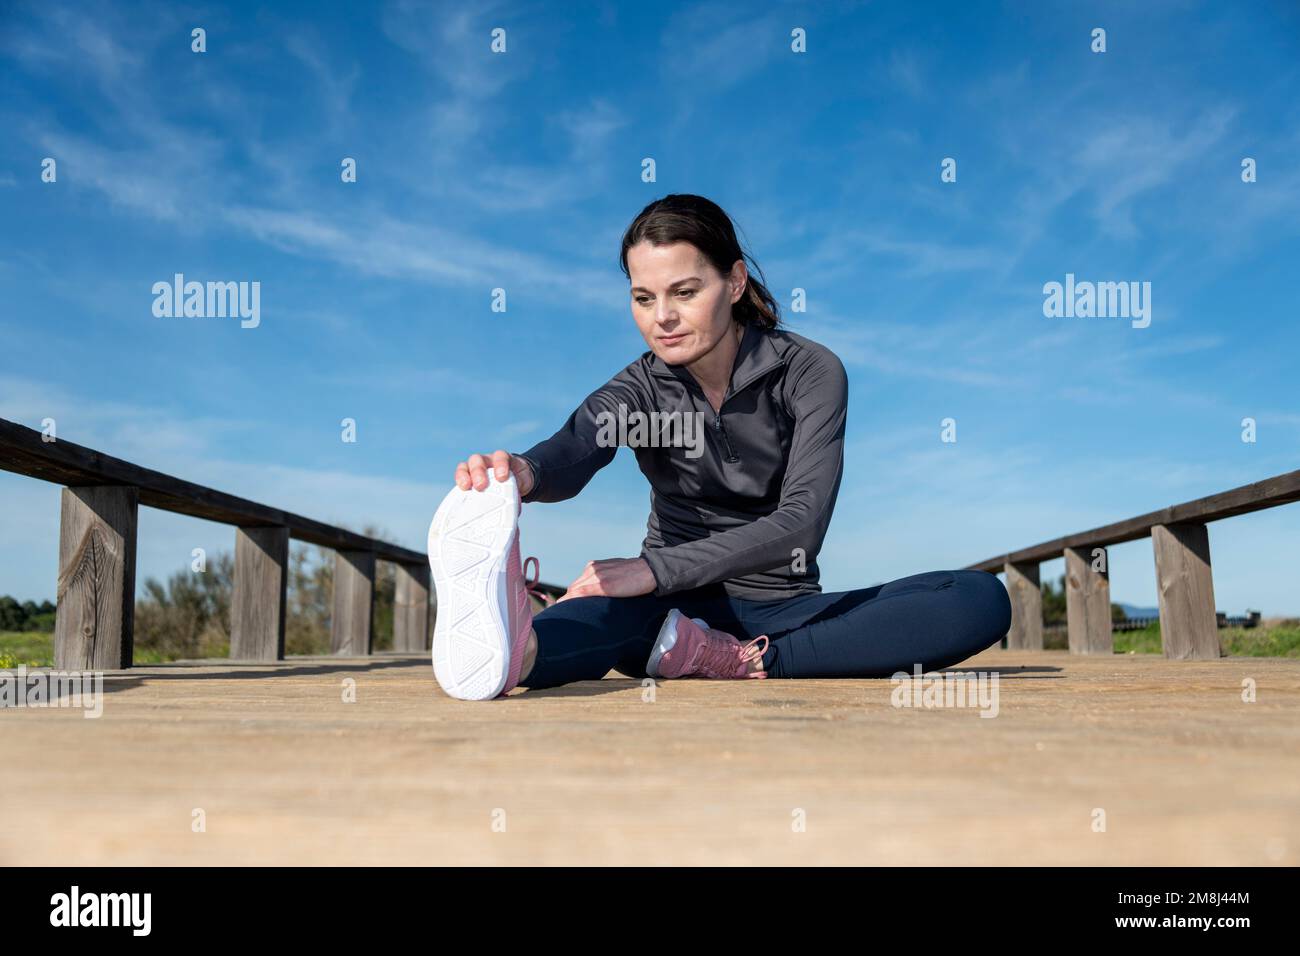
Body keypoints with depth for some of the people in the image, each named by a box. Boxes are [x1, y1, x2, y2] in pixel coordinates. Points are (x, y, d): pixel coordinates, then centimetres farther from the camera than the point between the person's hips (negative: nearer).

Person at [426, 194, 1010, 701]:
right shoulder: (641, 388, -3)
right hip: (681, 604, -1)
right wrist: (523, 473, -53)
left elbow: (801, 523, -22)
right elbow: (572, 453, -26)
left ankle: (728, 660, -36)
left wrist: (655, 569, -37)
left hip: (782, 611, 1)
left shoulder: (810, 373, -8)